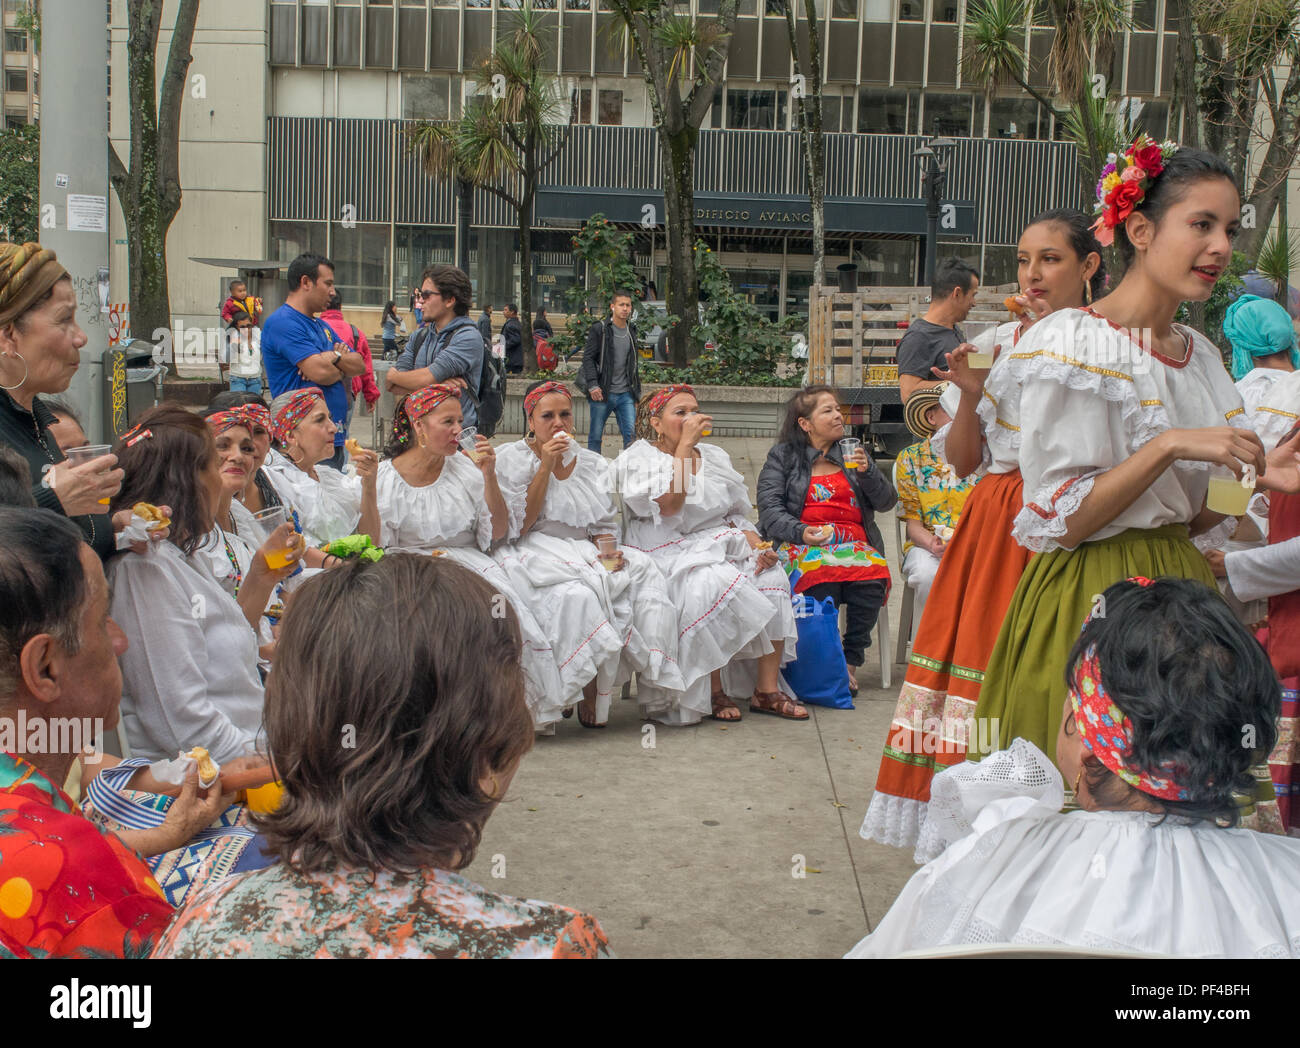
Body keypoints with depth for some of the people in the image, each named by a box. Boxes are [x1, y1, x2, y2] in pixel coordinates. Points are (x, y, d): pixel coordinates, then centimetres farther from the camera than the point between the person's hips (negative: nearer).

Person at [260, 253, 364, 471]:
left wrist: (334, 357, -9)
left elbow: (359, 365, 11)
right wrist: (342, 367, 1)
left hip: (337, 436, 9)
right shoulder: (282, 322, -11)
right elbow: (320, 373, -21)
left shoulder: (322, 325, 19)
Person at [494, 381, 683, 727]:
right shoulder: (511, 459, 4)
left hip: (587, 553, 4)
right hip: (533, 555, -4)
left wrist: (608, 550, -10)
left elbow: (604, 526, 15)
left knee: (643, 571, -26)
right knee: (575, 595, -37)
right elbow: (519, 526, -8)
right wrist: (546, 467, -10)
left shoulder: (593, 464, 16)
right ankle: (588, 692, -21)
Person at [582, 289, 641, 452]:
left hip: (625, 394, 4)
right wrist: (592, 385, -16)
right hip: (603, 393, -4)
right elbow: (588, 358, -6)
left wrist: (636, 390, 16)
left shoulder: (631, 330, 13)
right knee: (596, 436, 4)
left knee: (631, 434, -7)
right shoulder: (599, 329, -3)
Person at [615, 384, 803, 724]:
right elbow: (669, 504, -17)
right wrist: (685, 444, -16)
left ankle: (767, 690, -19)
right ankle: (714, 693, -23)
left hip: (723, 546, 6)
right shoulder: (638, 459, 1)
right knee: (715, 585, -35)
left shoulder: (713, 456, 19)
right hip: (671, 553, -6)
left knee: (772, 576, -21)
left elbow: (737, 514, 17)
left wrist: (758, 545, -3)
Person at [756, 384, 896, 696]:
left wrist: (867, 472, -5)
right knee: (822, 579, -38)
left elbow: (886, 502, 15)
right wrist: (801, 532, -21)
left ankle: (850, 661, -19)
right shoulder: (783, 457, 12)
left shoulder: (852, 454, 22)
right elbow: (769, 508, -2)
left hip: (854, 541, 3)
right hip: (802, 543, -3)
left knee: (873, 578, -32)